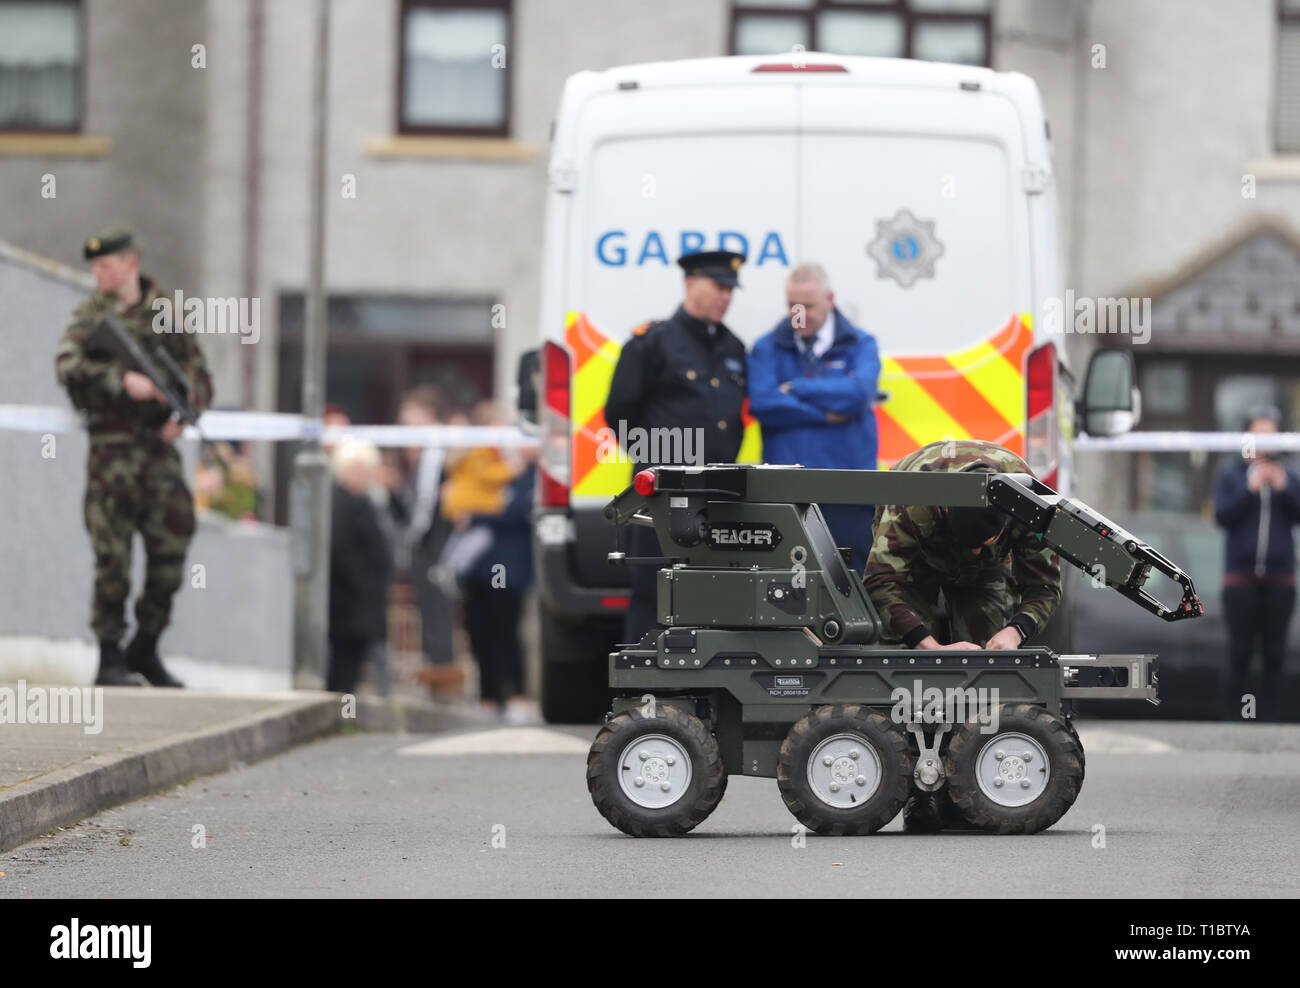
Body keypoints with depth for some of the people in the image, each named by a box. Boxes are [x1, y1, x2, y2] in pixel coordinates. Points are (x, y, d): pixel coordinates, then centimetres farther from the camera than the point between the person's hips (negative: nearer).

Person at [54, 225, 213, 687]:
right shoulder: (90, 316, 3)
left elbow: (200, 375, 14)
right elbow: (68, 366, -15)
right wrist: (123, 380, -27)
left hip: (160, 446, 3)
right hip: (112, 448, -3)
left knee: (171, 553, 5)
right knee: (113, 559, -6)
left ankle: (145, 649, 21)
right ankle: (110, 659, 1)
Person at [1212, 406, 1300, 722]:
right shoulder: (1230, 475, 8)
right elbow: (1223, 515, -4)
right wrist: (1250, 488, -13)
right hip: (1241, 574, -2)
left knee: (1274, 653, 1)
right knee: (1240, 652, -4)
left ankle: (1270, 719, 4)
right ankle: (1231, 718, -1)